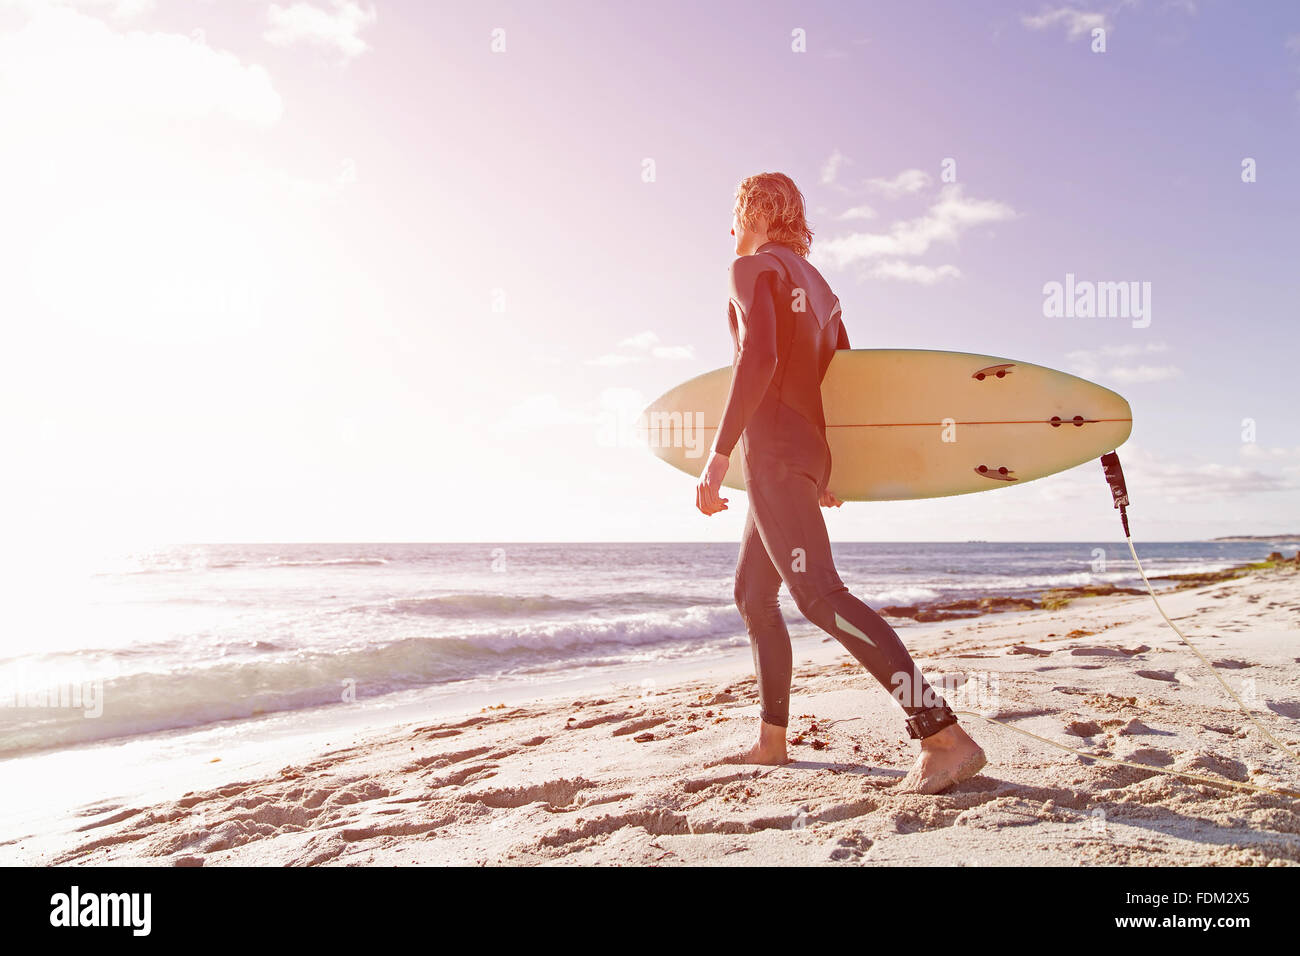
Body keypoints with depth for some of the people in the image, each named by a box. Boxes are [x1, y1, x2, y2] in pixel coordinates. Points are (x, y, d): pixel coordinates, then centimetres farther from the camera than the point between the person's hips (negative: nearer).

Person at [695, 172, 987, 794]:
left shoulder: (752, 268, -4)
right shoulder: (815, 282, 22)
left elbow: (758, 358, -21)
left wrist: (719, 453, -23)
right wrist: (829, 471, 26)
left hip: (772, 448, -10)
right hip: (809, 450, 10)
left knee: (818, 593, -18)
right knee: (753, 593, 15)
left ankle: (945, 738, -24)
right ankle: (772, 740, 21)